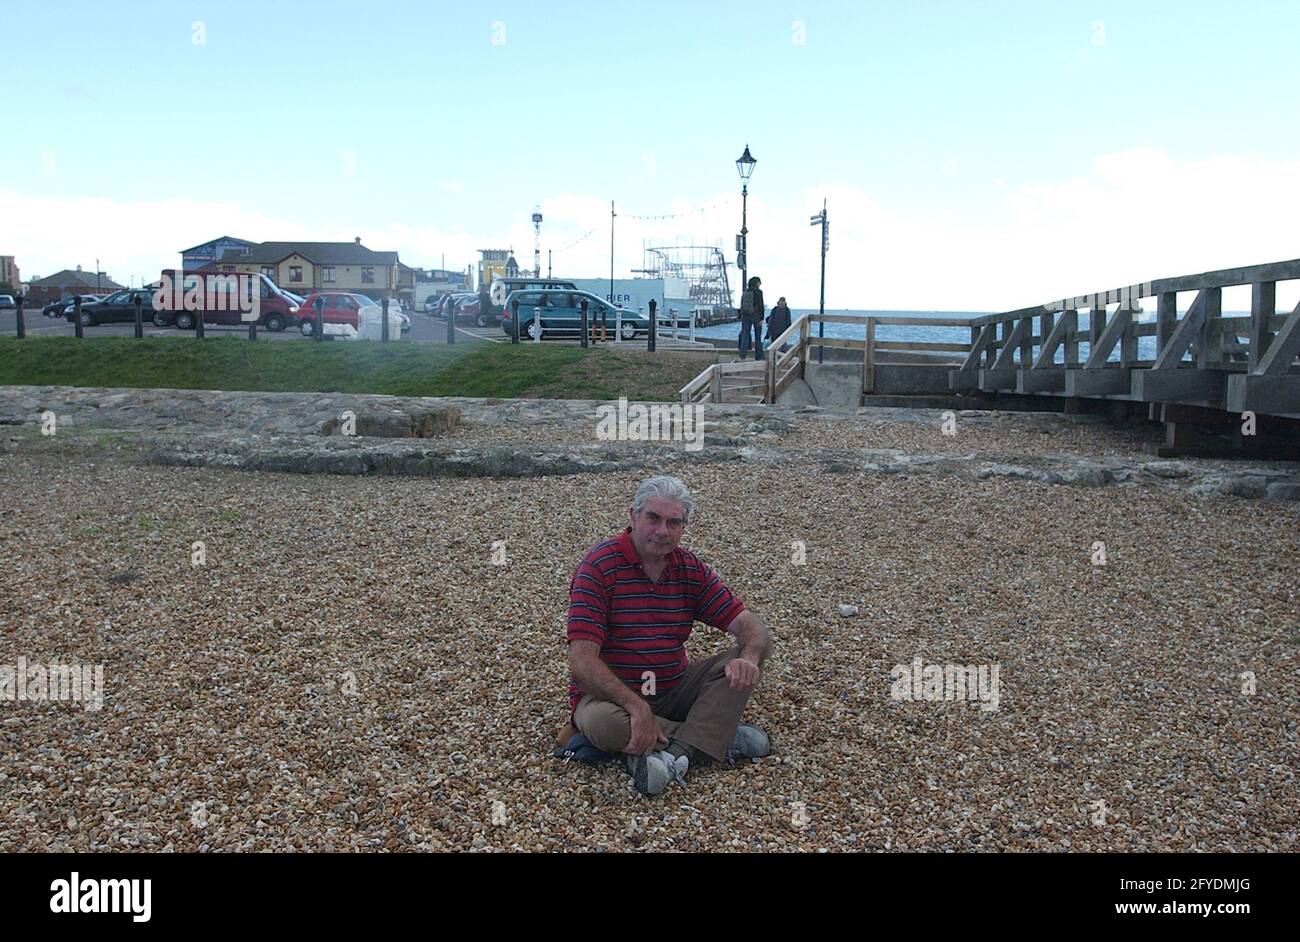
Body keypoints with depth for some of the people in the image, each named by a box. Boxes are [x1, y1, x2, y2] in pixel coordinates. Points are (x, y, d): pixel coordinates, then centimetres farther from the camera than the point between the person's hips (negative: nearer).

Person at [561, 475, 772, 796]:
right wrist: (636, 706, -34)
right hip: (612, 695, -4)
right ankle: (721, 737, -20)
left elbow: (748, 624, -3)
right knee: (600, 721, -37)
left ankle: (678, 752, -29)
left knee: (740, 662, -13)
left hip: (673, 691, 5)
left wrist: (749, 658, -27)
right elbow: (582, 660, -23)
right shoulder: (599, 565, -16)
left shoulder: (691, 568, 1)